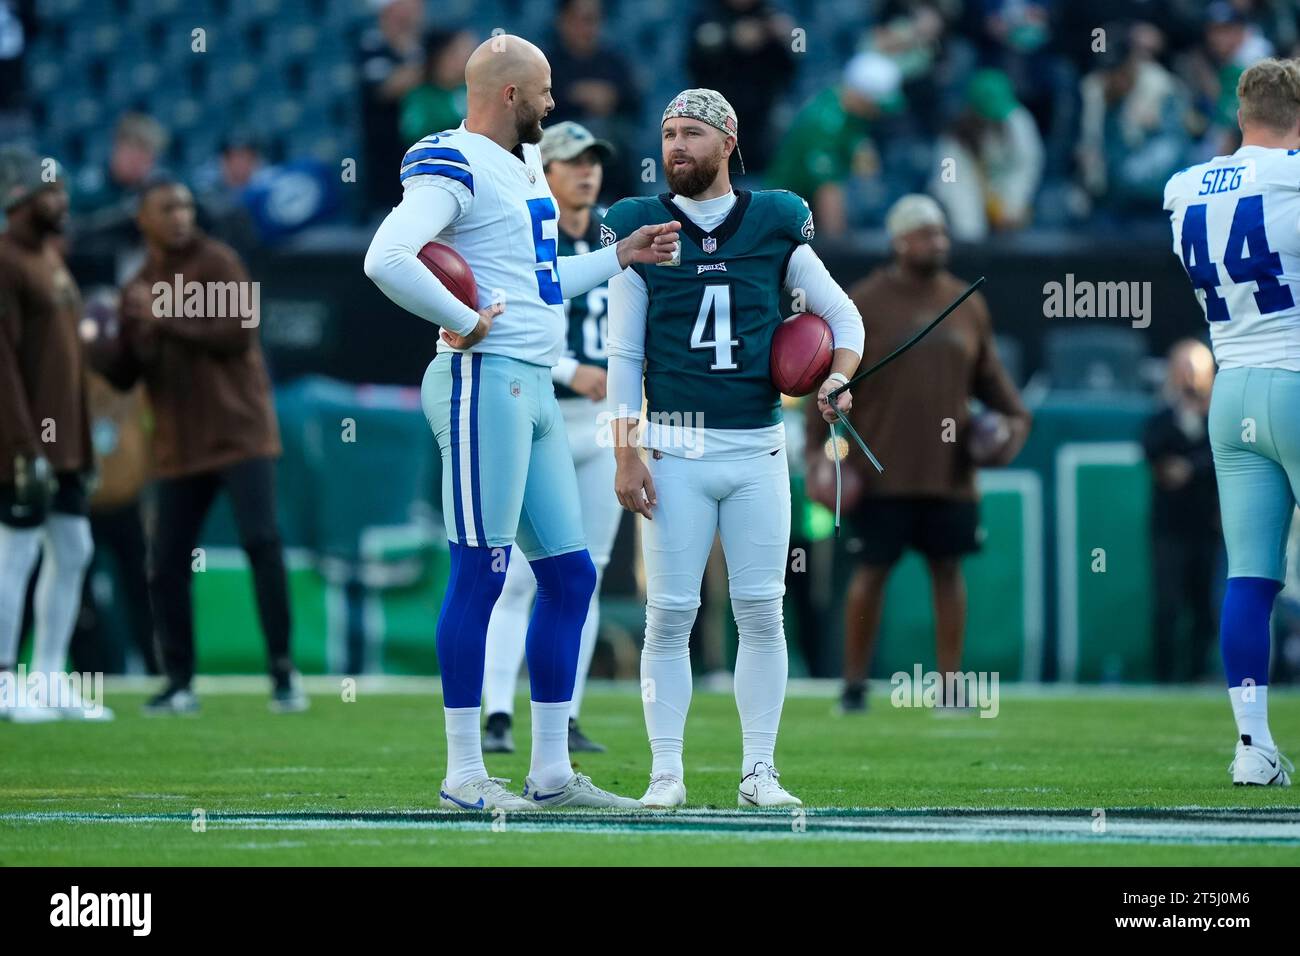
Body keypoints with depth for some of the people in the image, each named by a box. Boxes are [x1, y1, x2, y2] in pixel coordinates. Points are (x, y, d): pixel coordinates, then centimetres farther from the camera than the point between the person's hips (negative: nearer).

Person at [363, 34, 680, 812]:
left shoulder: (526, 165, 18)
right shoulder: (454, 166, -12)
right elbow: (388, 260, -27)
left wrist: (623, 256, 28)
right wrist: (465, 321, -19)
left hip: (534, 388, 10)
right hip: (488, 380, -10)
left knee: (571, 574, 10)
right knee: (481, 575, -7)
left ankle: (552, 770, 15)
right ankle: (465, 774, -3)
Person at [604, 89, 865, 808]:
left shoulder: (775, 225, 5)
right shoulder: (642, 230, 3)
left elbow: (842, 315, 14)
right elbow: (623, 356, 3)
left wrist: (839, 377, -7)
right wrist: (625, 453, -4)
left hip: (758, 449, 1)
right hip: (676, 448, -1)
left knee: (762, 612, 2)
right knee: (670, 614, -3)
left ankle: (759, 773, 9)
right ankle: (666, 772, 3)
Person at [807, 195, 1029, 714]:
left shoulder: (968, 305, 10)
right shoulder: (863, 303, -2)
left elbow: (988, 372, 20)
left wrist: (1013, 415, 5)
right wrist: (822, 450, -7)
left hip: (950, 471, 3)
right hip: (882, 473, -3)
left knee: (947, 570, 4)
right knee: (872, 571, 0)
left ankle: (951, 685, 9)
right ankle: (854, 684, 10)